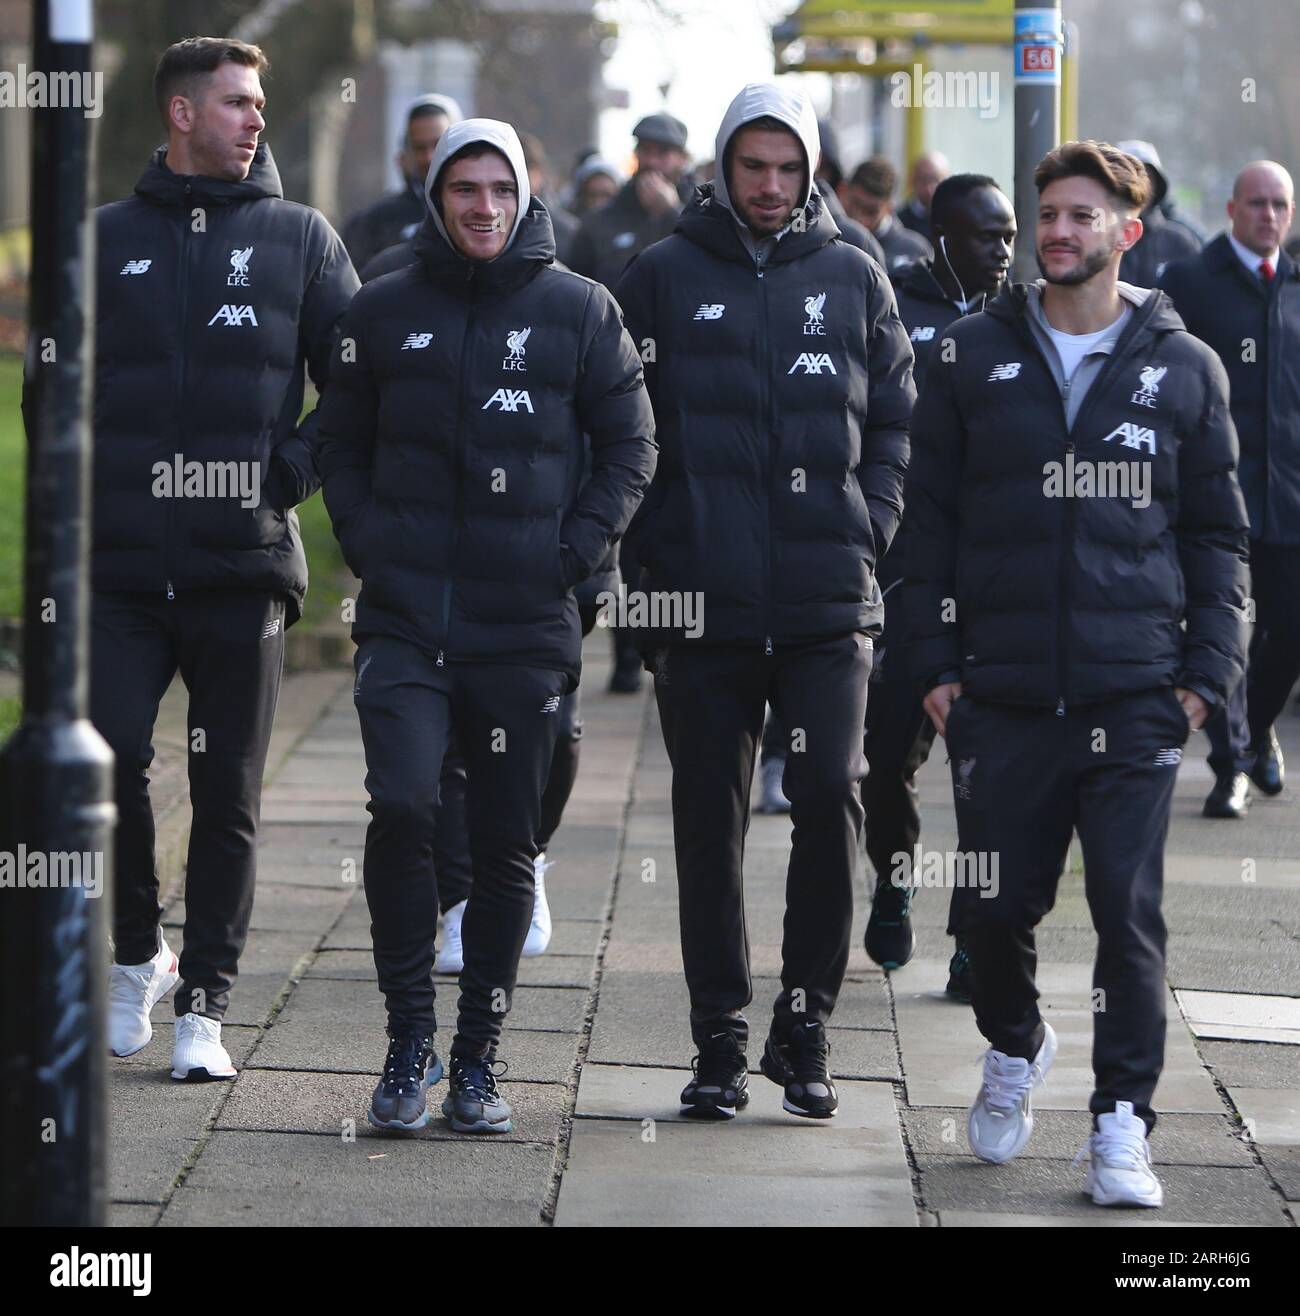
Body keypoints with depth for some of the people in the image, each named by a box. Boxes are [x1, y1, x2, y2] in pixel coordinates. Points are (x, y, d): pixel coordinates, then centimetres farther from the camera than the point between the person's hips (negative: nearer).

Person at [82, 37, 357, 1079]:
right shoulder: (107, 239, 9)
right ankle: (137, 955, 12)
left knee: (228, 795, 2)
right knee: (109, 758, -10)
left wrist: (293, 468, -3)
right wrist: (93, 482, 3)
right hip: (121, 563, 0)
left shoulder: (299, 237, 8)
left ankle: (205, 1002, 10)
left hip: (244, 564, 0)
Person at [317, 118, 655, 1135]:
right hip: (406, 620, 0)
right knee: (402, 806, -18)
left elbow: (630, 447, 8)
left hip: (527, 628, 0)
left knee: (506, 847, 5)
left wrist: (576, 552, -3)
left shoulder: (580, 310, 5)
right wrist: (368, 545, 2)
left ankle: (479, 1056, 16)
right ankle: (409, 1036, -5)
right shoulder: (386, 310, 8)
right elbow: (342, 444, 16)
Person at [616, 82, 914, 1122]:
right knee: (711, 820, 4)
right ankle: (720, 1037, 12)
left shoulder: (852, 278, 9)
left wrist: (870, 526, 2)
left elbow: (897, 414, 14)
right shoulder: (664, 277, 6)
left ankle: (806, 1026, 3)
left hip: (829, 604, 0)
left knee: (831, 795, -9)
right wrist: (659, 542, -1)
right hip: (702, 601, 0)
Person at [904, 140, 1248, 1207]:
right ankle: (1015, 1050, 34)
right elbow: (930, 514, 8)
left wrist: (1207, 670, 0)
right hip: (1001, 695, 1)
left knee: (1130, 913, -5)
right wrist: (934, 661, 1)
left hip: (1135, 698, -1)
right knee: (999, 905, 6)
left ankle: (1122, 1121, 3)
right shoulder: (976, 357, 7)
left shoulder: (1182, 369, 6)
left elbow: (1218, 535, 9)